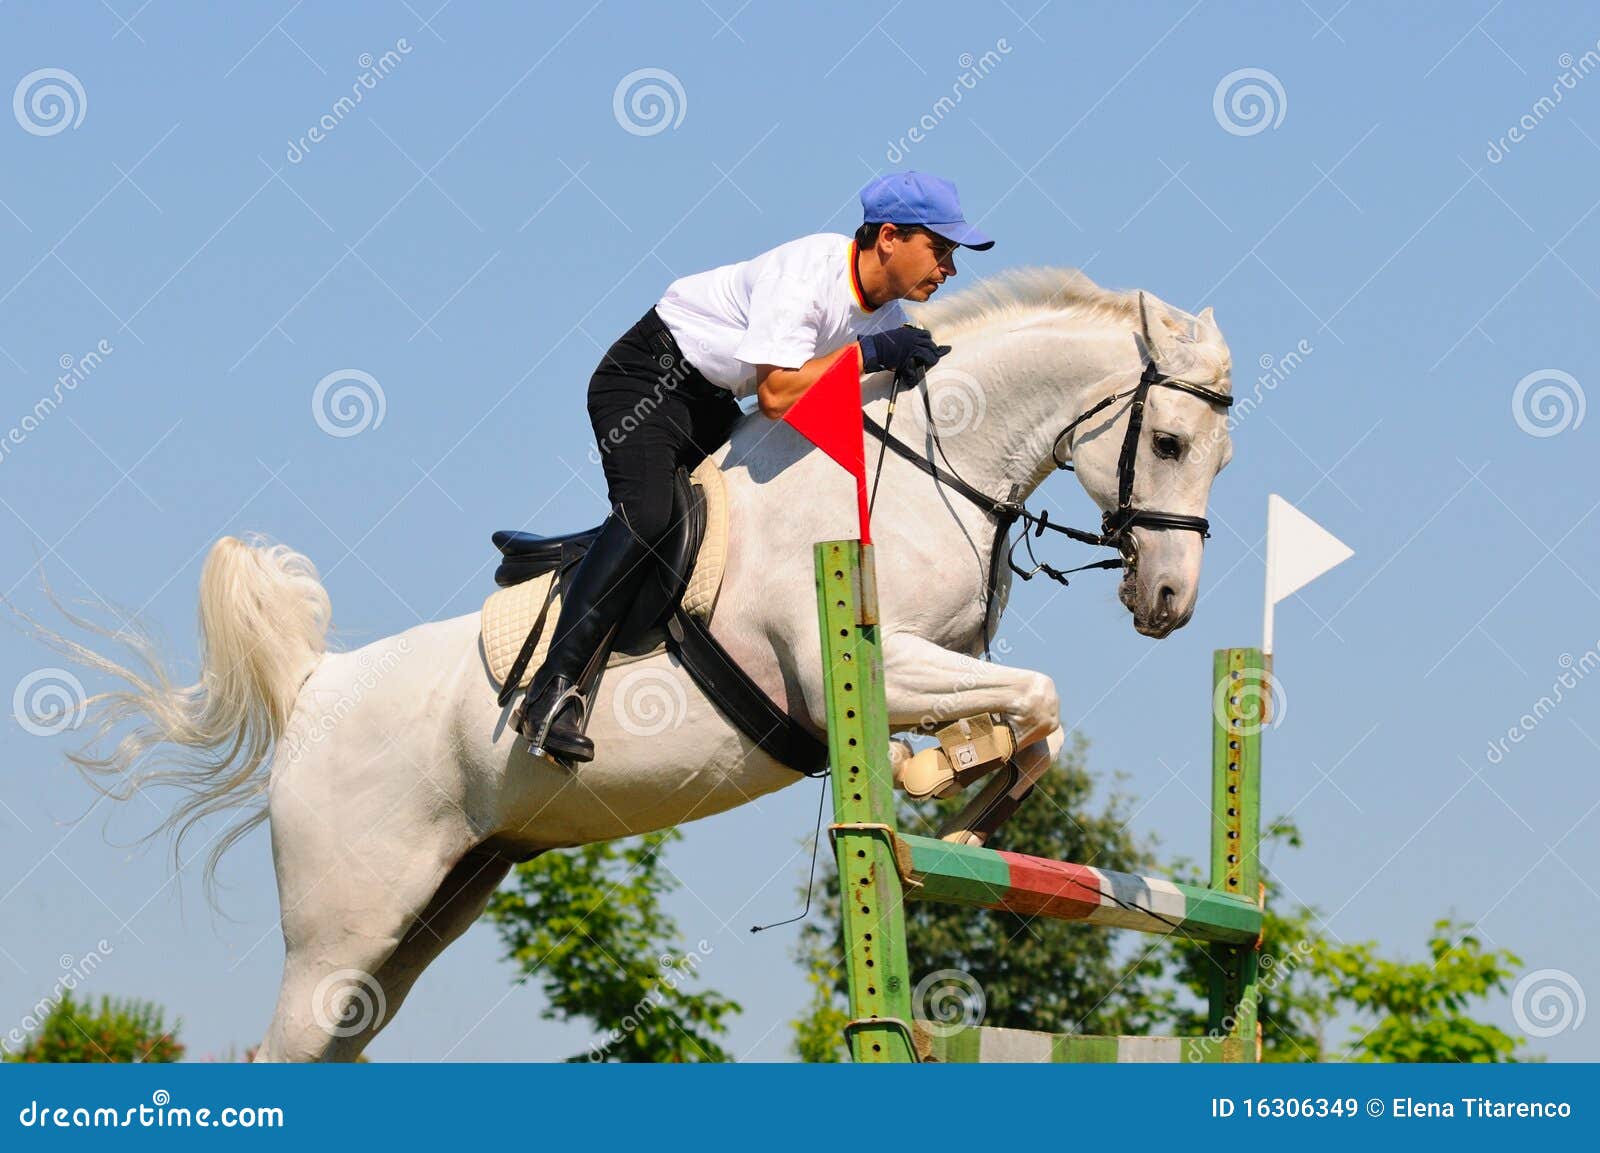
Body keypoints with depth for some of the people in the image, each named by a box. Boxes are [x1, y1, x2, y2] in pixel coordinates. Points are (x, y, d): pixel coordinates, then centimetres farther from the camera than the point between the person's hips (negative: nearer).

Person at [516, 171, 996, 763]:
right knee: (646, 517, -26)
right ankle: (551, 691, -28)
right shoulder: (807, 271, -28)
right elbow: (777, 394, -38)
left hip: (711, 403, 10)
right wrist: (871, 353, -34)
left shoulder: (886, 312, -2)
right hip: (643, 380, -10)